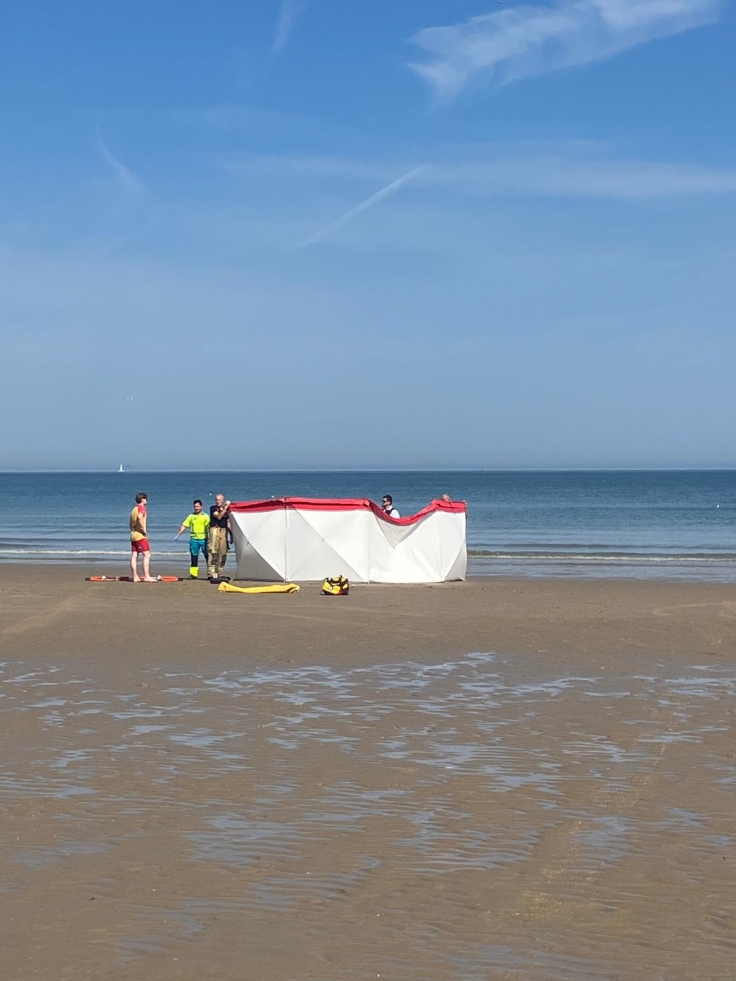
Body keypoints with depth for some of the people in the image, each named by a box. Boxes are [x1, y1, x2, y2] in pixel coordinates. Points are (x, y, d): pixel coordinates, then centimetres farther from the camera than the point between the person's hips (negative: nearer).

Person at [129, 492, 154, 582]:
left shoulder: (134, 509, 20)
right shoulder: (142, 507, -7)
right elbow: (140, 517, -27)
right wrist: (144, 530, -22)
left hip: (133, 535, 9)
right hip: (140, 535, -9)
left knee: (134, 556, 4)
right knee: (147, 555, -11)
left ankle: (135, 577, 3)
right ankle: (147, 576, -18)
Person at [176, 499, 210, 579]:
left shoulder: (205, 516, 1)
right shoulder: (191, 516, 8)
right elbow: (184, 526, 8)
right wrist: (177, 535, 1)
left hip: (203, 539, -3)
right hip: (193, 539, 3)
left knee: (207, 556, 0)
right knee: (193, 557, 4)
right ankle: (193, 574, 9)